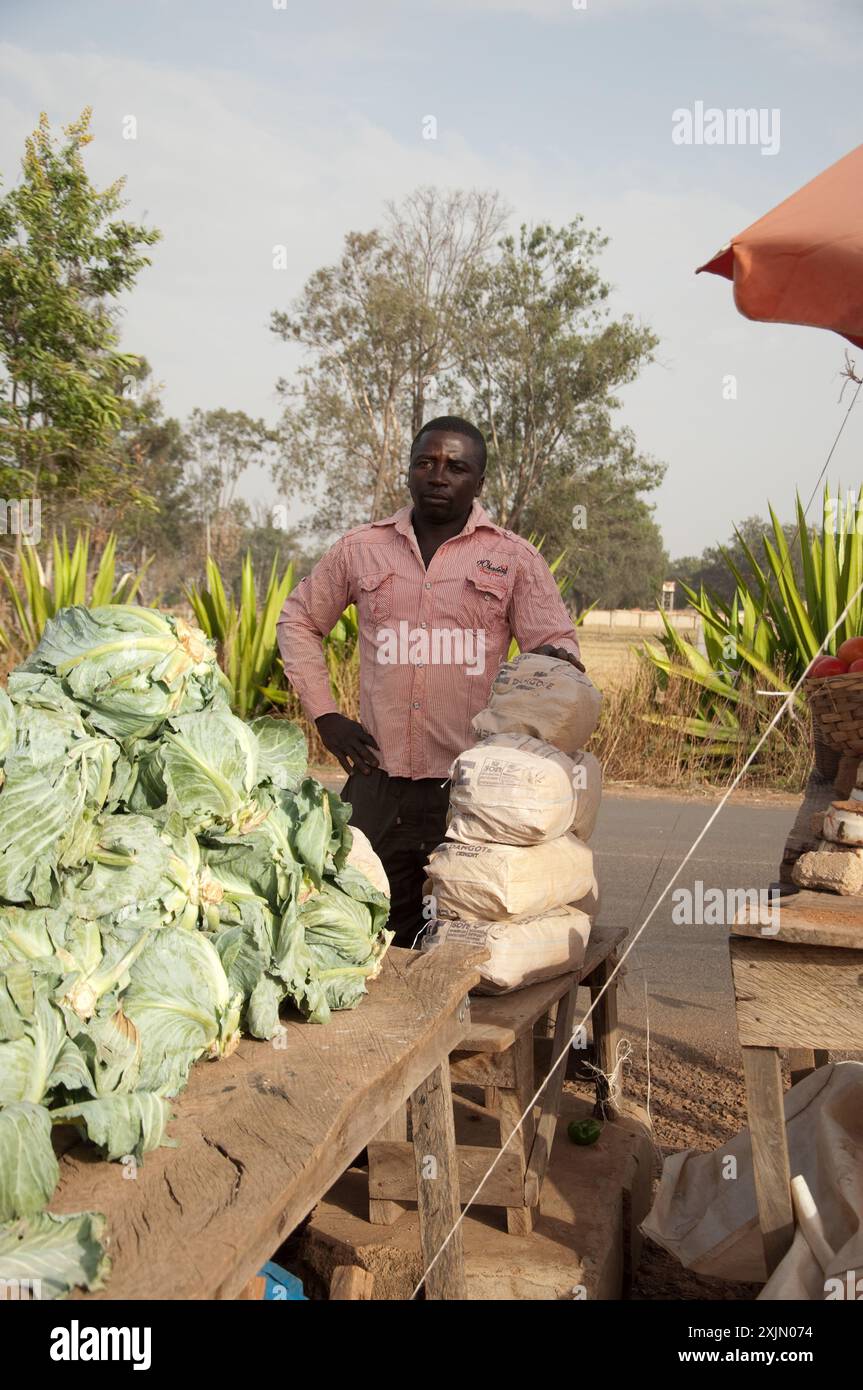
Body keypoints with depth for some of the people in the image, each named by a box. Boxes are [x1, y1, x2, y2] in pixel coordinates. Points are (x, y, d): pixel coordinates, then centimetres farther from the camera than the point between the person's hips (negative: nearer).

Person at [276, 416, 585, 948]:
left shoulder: (514, 558, 4)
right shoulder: (362, 548, 9)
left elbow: (558, 645, 1)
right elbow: (298, 620, 19)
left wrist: (554, 662, -25)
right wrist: (325, 714, 8)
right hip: (379, 781, 2)